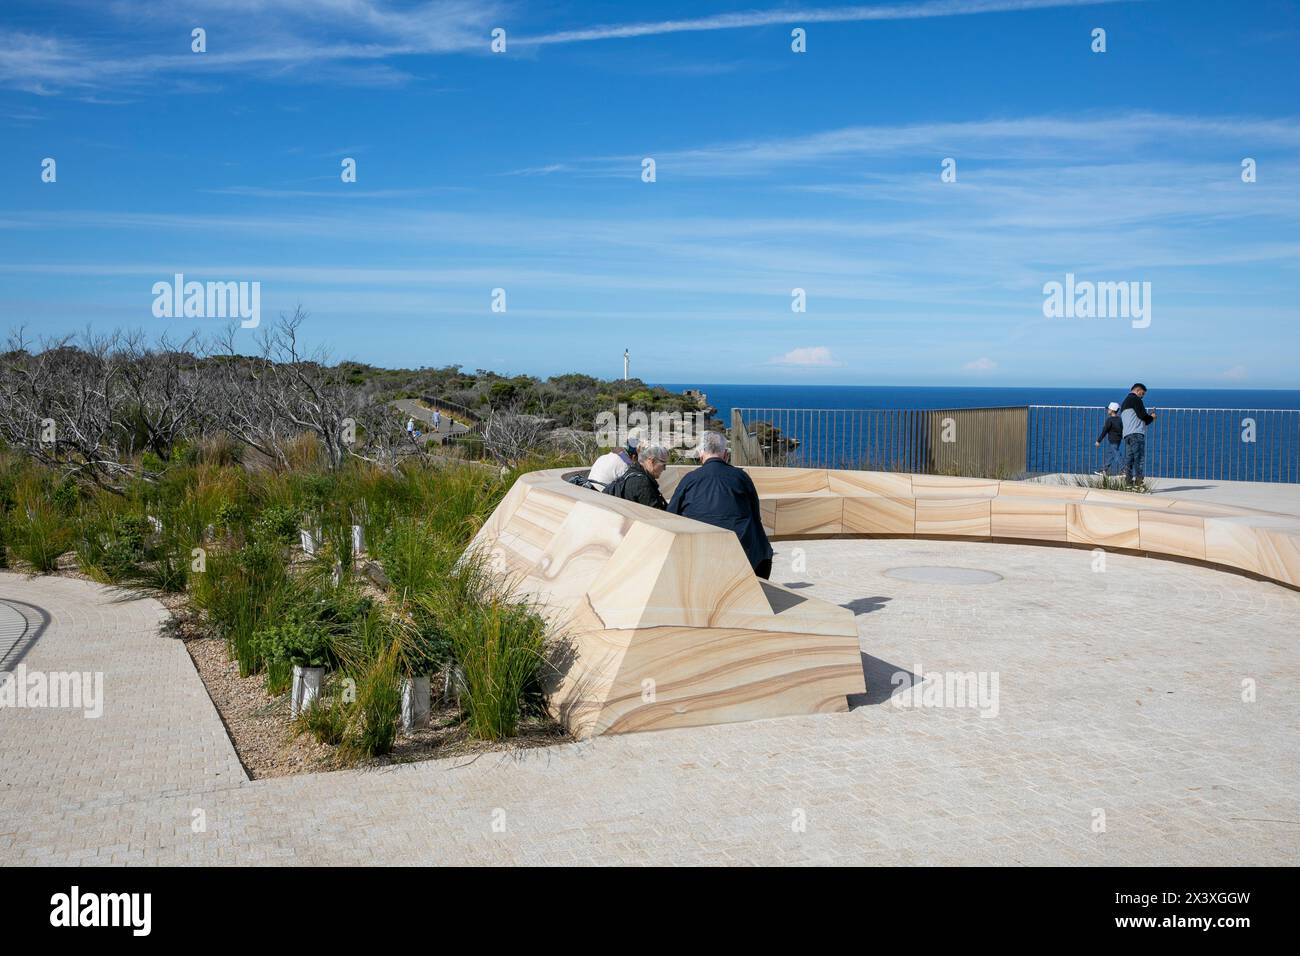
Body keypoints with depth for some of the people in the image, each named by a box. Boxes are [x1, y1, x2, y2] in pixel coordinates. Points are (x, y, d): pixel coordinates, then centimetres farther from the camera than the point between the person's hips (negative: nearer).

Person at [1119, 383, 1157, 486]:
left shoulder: (1124, 402, 26)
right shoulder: (1135, 399, -2)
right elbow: (1142, 415, -11)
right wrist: (1152, 418, 10)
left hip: (1127, 434, 9)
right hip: (1137, 433, -9)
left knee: (1128, 458, 5)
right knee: (1139, 457, -10)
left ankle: (1128, 480, 1)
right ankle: (1138, 479, -16)